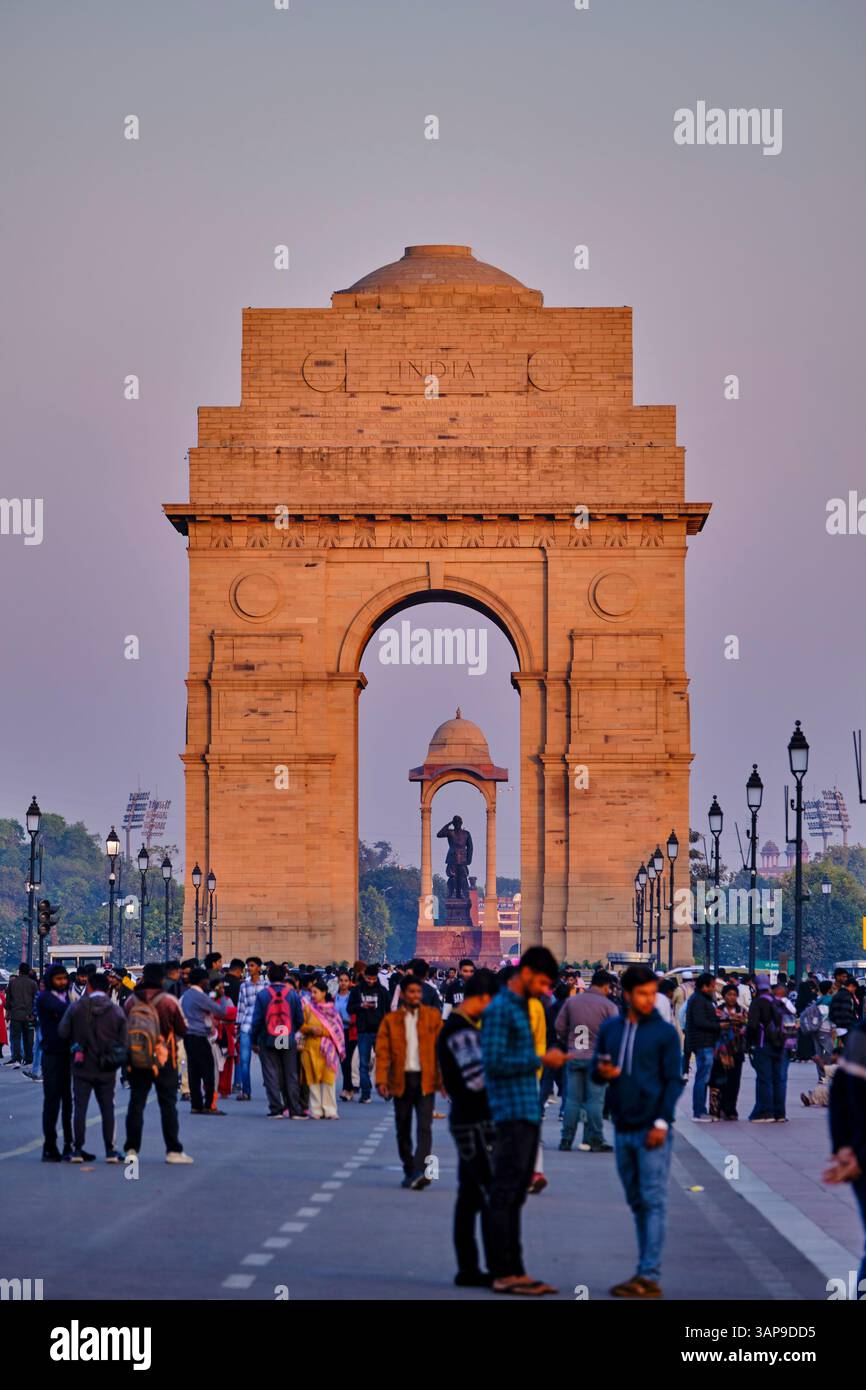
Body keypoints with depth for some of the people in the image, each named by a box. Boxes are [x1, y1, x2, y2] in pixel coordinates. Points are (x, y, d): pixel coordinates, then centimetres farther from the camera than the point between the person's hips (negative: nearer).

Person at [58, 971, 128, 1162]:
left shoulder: (76, 1008, -7)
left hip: (82, 1067, -1)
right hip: (106, 1069, 1)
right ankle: (110, 1151, 7)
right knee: (107, 1109, 8)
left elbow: (62, 1032, -5)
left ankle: (78, 1150, 4)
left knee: (79, 1108, 6)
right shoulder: (117, 1011, -5)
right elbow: (123, 1042, -3)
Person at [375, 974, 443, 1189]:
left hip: (425, 1080, -2)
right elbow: (383, 1051, 0)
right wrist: (382, 1080, -11)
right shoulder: (391, 1020, 5)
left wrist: (443, 1077, -8)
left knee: (424, 1127, -13)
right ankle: (409, 1172, 21)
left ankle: (420, 1171, -20)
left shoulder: (433, 1016, 5)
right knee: (403, 1130, 9)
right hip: (401, 1080, 2)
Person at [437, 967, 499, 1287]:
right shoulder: (461, 1032, -17)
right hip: (475, 1123, -10)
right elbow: (477, 1078, -23)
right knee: (494, 1194, -9)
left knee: (470, 1195, 11)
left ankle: (467, 1268, 14)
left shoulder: (463, 1027, 15)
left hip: (468, 1120, 10)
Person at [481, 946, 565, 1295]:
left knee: (515, 1196, 11)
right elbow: (494, 1062, -19)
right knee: (505, 1194, -7)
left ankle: (514, 1271, 14)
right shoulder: (499, 1010, -11)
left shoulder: (521, 1008, 18)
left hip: (528, 1113, 10)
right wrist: (541, 1060, -16)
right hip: (512, 1113, -10)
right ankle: (504, 1274, -6)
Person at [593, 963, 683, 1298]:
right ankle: (644, 1273, 14)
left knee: (653, 1201, -6)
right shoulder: (610, 1029, 10)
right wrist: (601, 1072, -9)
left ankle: (649, 1276, -8)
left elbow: (674, 1080, -5)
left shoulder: (664, 1032, -3)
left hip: (652, 1129, -5)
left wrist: (662, 1122, -14)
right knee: (636, 1202, 9)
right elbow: (595, 1071, 15)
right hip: (623, 1129, 5)